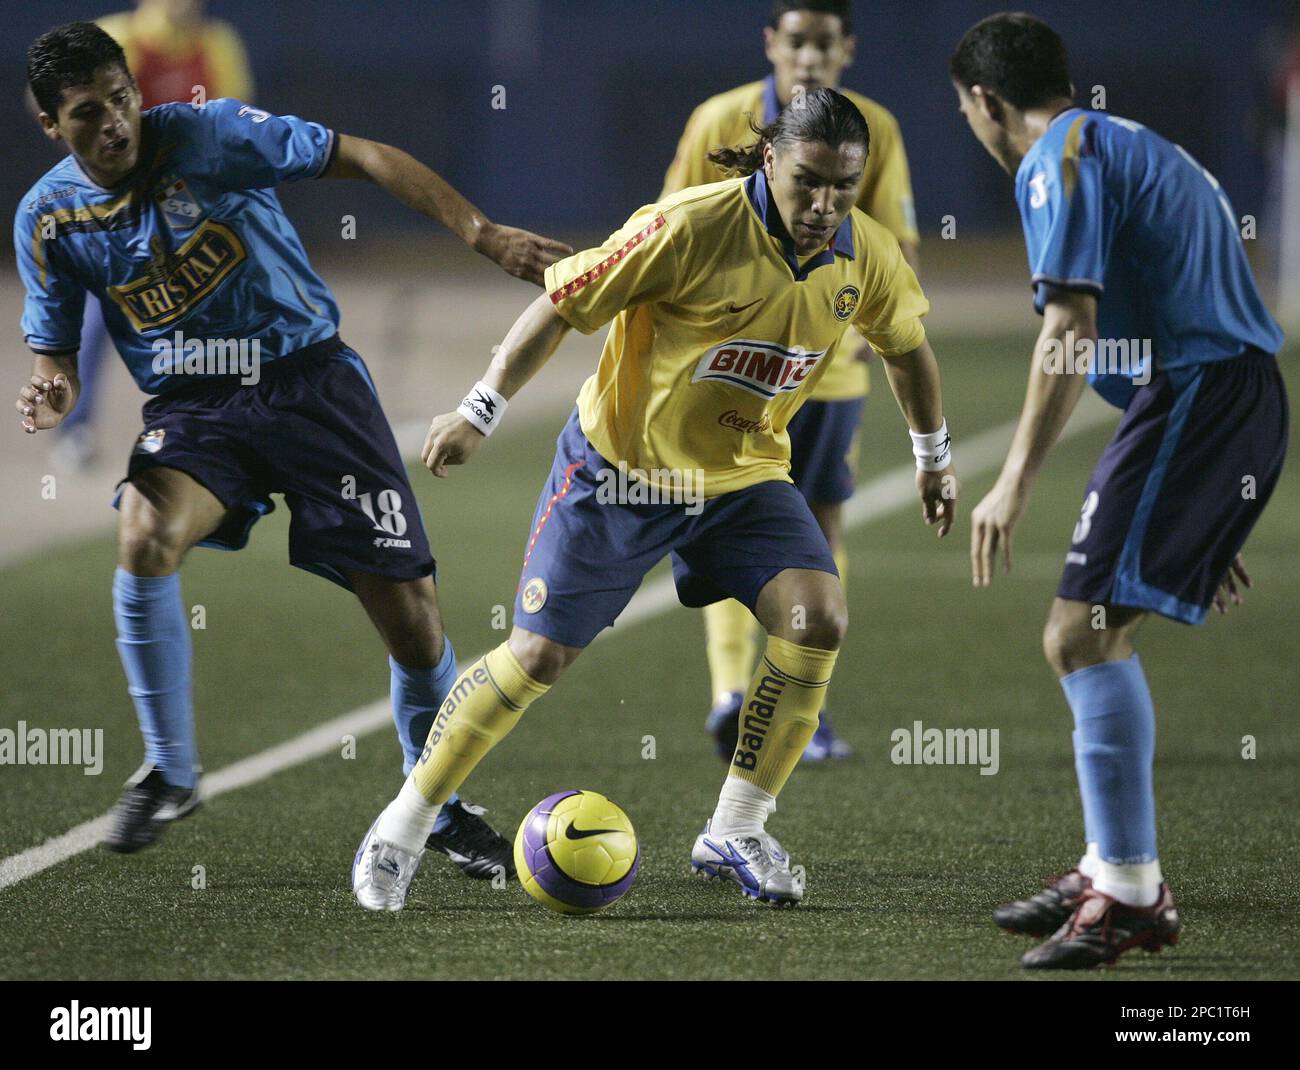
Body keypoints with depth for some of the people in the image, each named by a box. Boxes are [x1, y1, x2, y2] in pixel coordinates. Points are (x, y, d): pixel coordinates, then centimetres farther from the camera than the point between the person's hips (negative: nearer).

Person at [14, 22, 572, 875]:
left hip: (311, 380, -1)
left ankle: (443, 809, 20)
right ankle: (170, 773, -12)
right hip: (193, 407, 1)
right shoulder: (48, 219, -1)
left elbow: (362, 158, -13)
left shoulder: (209, 136, -12)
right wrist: (51, 400, -16)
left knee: (412, 614, -5)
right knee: (144, 539, -31)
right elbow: (56, 355, 9)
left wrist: (484, 234, -22)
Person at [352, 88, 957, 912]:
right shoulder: (691, 228, -26)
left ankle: (735, 834, -4)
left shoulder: (866, 255, -9)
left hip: (745, 475, 4)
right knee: (540, 655, -5)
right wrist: (481, 412, -17)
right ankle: (402, 830, 12)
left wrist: (935, 456, 22)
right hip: (618, 465, -4)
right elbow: (563, 304, -18)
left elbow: (906, 343, 13)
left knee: (818, 618, -18)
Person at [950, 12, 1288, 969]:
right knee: (1100, 632, 18)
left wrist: (1016, 483, -17)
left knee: (1084, 632, -14)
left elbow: (1071, 330, -16)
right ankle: (1111, 872, 23)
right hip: (1245, 396, 10)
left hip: (1193, 398, -10)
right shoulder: (1137, 148, 25)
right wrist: (1209, 529, 32)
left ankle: (1132, 895, -16)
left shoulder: (1057, 159, -5)